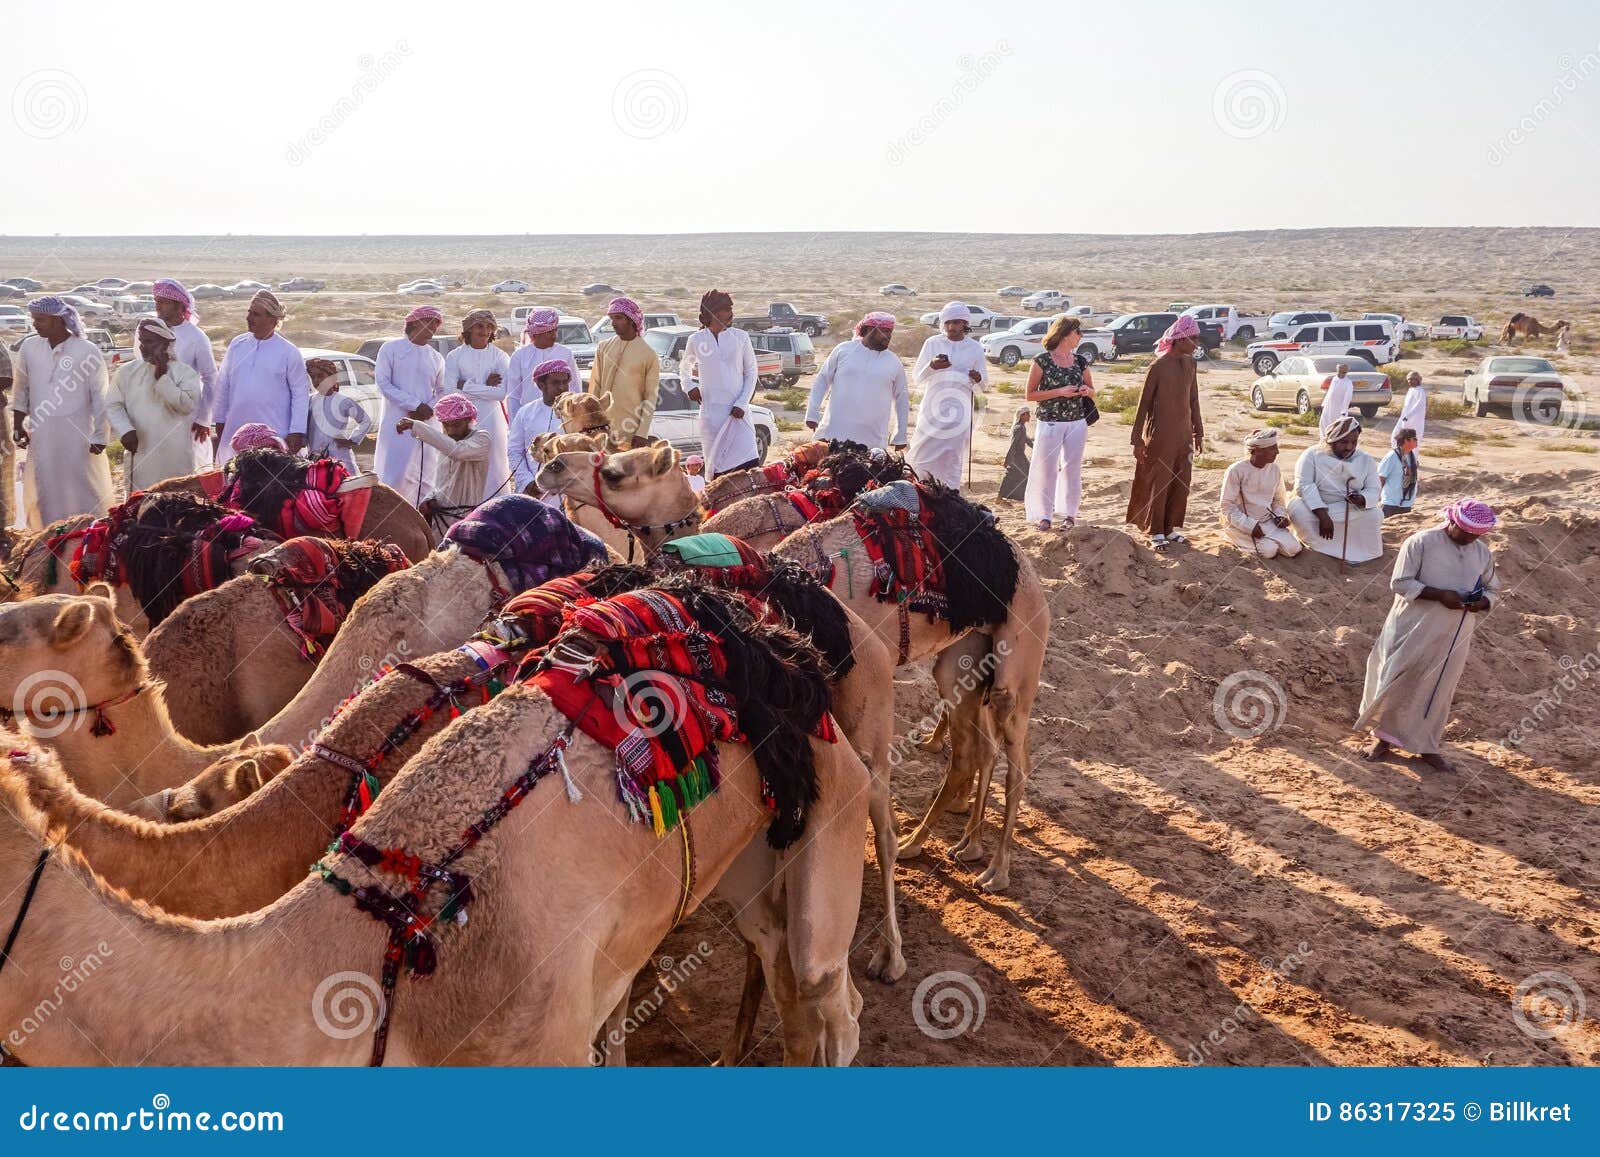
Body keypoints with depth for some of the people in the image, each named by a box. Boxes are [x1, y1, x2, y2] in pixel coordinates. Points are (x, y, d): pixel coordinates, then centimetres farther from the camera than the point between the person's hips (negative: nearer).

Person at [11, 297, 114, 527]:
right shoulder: (29, 347, 3)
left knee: (85, 492, 3)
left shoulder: (87, 352, -10)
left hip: (79, 438, -4)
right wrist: (18, 425, 11)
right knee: (43, 493, 9)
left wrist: (100, 436, -8)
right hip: (41, 438, 4)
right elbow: (21, 390, 14)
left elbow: (100, 398, -7)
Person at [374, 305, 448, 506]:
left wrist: (429, 409, -6)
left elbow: (442, 391, 15)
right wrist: (416, 405, -12)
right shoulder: (391, 348, 2)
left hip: (427, 423, 4)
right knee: (393, 475, -8)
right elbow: (383, 383, -6)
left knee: (426, 478, 3)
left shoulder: (436, 358, 14)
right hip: (398, 422, -4)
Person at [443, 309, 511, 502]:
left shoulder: (500, 356, 2)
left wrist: (467, 386, -9)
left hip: (491, 420, 0)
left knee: (494, 468, 1)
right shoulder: (455, 356, 4)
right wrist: (485, 387, -8)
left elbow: (502, 393, -8)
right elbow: (451, 391, -7)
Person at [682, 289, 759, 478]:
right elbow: (686, 367, 23)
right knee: (716, 468, 1)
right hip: (710, 414, 0)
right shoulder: (696, 340, 5)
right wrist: (689, 386, 3)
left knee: (750, 463, -13)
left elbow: (751, 372, 7)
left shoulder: (740, 337, 3)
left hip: (738, 413, 0)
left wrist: (742, 404, -4)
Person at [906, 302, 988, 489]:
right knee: (920, 459, -1)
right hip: (932, 409, 0)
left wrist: (978, 379, -14)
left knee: (954, 460, 4)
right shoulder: (932, 343, 2)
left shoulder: (975, 348, 4)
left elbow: (984, 385, 10)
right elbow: (916, 378, 1)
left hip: (959, 412, 0)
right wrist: (932, 366, -18)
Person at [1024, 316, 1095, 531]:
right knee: (1046, 467, -1)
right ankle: (1043, 514, 9)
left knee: (1072, 467, 8)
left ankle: (1069, 513, 17)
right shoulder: (1042, 361, -6)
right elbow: (1030, 394, -8)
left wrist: (1086, 390, -7)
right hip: (1050, 422, -4)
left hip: (1077, 422, 4)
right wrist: (1060, 392, -16)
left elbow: (1092, 391, 18)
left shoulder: (1080, 361, 7)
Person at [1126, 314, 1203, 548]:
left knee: (1181, 484, 9)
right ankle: (1155, 532, 12)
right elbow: (1144, 404, -11)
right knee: (1159, 484, 2)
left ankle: (1172, 528, 21)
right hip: (1160, 436, -6)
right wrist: (1137, 440, -11)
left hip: (1184, 435, 6)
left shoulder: (1189, 362, 4)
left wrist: (1198, 431, 15)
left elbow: (1194, 399, 13)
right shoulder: (1157, 367, -14)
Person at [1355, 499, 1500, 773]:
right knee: (1396, 684, 5)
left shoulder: (1483, 553, 4)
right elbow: (1400, 583, -15)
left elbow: (1491, 589, 14)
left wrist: (1482, 602, -10)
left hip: (1453, 636, 4)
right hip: (1413, 630, -4)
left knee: (1438, 691, 12)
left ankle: (1426, 747, 25)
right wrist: (1439, 595, -24)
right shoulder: (1420, 543, -13)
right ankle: (1383, 737, 23)